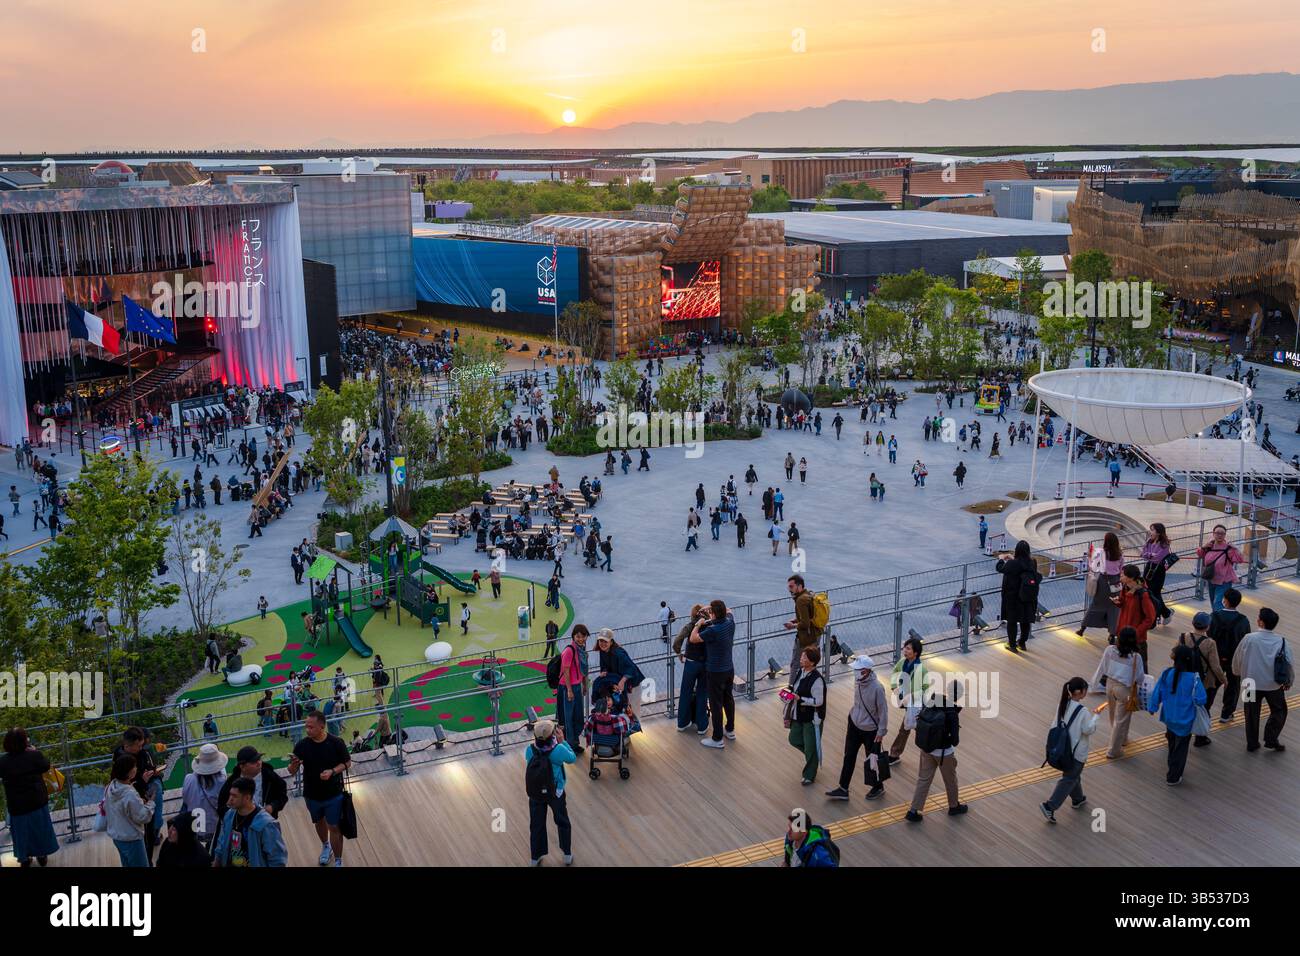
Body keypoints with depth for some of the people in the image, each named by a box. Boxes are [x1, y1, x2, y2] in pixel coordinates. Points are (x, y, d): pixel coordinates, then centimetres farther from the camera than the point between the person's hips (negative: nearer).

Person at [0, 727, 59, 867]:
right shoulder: (34, 755, -20)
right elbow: (46, 767, -2)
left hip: (17, 804, 0)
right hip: (37, 800, 0)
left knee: (22, 830, 19)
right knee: (40, 827, 20)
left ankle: (25, 858, 32)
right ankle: (42, 855, 34)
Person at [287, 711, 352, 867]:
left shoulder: (336, 743, -19)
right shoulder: (301, 745, -14)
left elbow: (347, 762, -6)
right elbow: (292, 772, -7)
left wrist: (332, 771, -23)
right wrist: (294, 764, -31)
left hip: (334, 795, -3)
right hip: (312, 795, 3)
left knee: (334, 827, 3)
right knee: (319, 823, 25)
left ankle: (338, 861, 19)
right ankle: (325, 846, 54)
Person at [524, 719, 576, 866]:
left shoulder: (529, 750, -20)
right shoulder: (559, 750, -28)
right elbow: (572, 758, -7)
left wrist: (539, 739, 1)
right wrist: (562, 741, -3)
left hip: (535, 794, 2)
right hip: (555, 793, -2)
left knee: (536, 825, 21)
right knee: (563, 823, 23)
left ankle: (535, 858, 36)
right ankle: (567, 855, 37)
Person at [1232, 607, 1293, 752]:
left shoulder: (1249, 639, -17)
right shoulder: (1281, 641, -12)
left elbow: (1237, 658, -6)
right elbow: (1290, 663, -4)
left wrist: (1238, 672, 16)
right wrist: (1289, 681, 13)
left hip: (1252, 682, 0)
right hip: (1274, 684, 0)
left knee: (1252, 714, 15)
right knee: (1279, 711, 22)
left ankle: (1252, 743, 23)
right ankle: (1271, 739, 17)